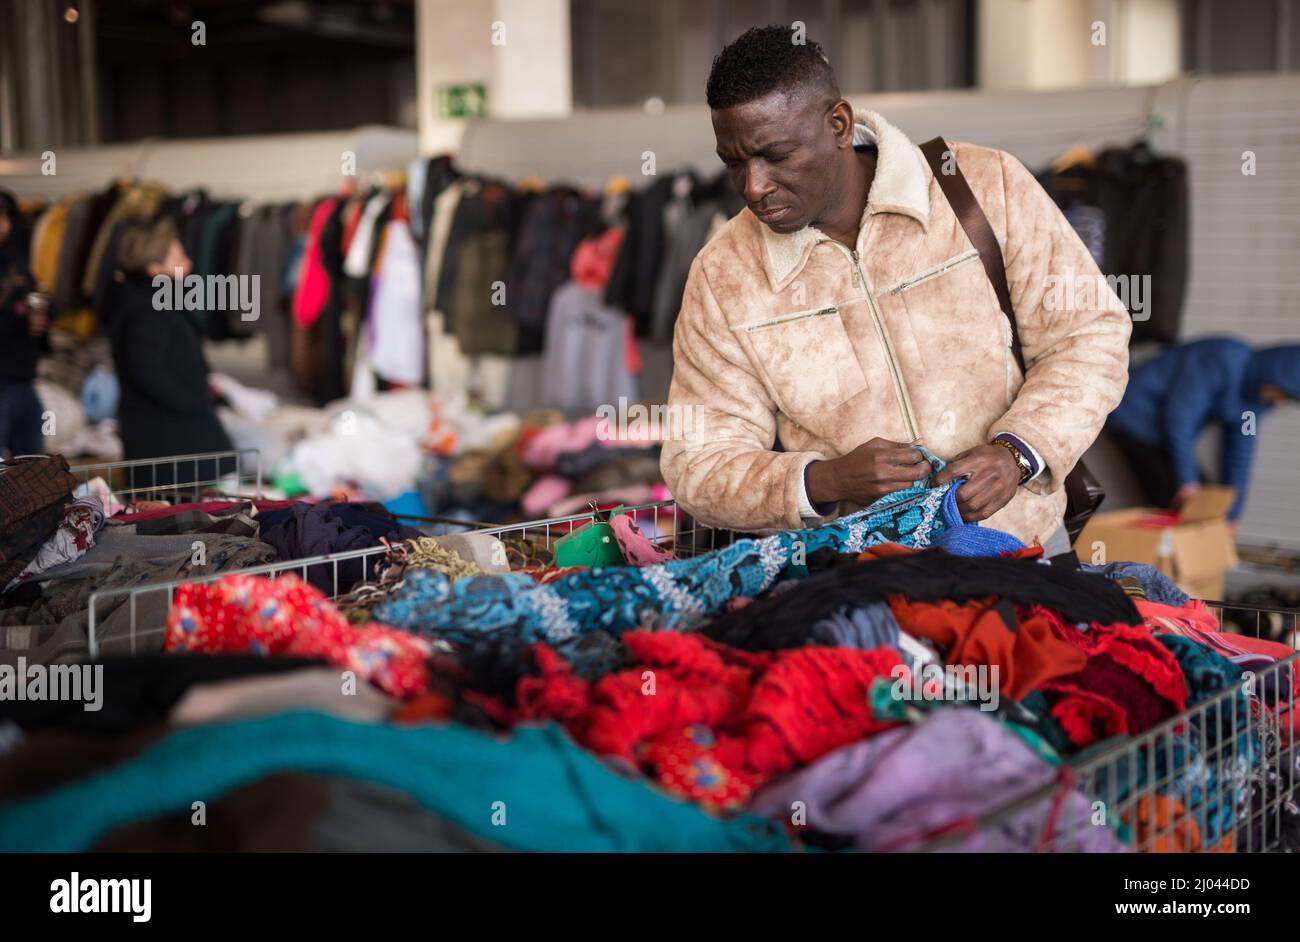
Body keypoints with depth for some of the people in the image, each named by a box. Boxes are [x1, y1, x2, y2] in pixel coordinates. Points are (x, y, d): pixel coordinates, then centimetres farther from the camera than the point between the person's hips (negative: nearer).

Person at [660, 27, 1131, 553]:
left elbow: (1090, 334, 2)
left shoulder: (989, 186, -3)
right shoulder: (720, 278, -1)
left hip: (1021, 544, 1)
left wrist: (1015, 452, -16)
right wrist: (825, 481, -19)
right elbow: (698, 465, 0)